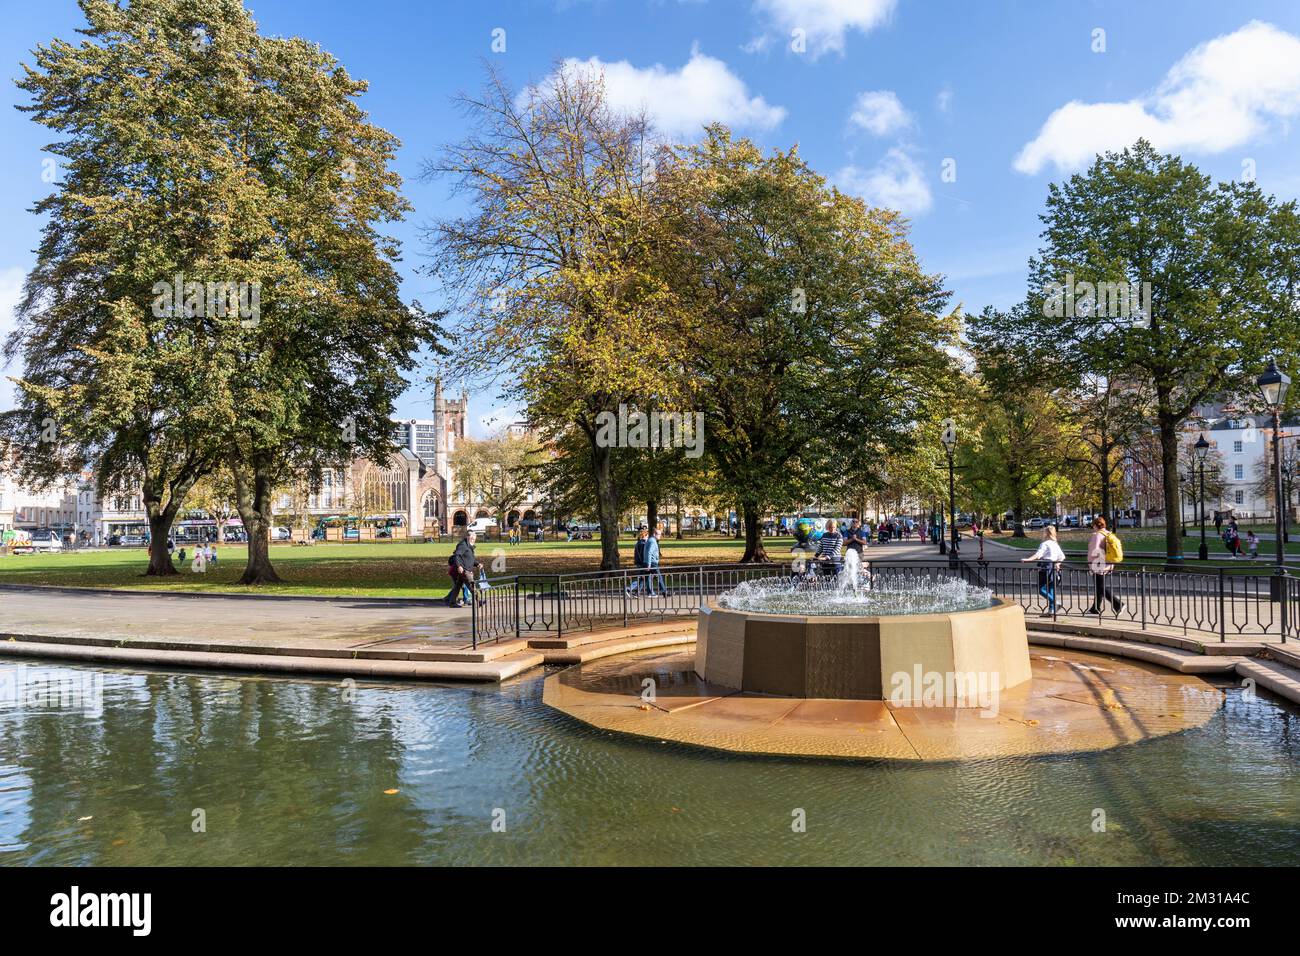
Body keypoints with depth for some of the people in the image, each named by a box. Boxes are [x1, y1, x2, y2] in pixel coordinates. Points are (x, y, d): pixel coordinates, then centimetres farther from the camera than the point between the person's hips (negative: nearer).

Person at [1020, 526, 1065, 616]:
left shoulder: (1045, 544, -11)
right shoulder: (1056, 544, 15)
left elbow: (1038, 554, -24)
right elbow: (1062, 556, 17)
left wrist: (1027, 559, -31)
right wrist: (1057, 563, 18)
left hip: (1046, 568, -8)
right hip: (1054, 568, 8)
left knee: (1041, 588, -3)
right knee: (1051, 589, 11)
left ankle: (1055, 603, -14)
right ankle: (1051, 611, 13)